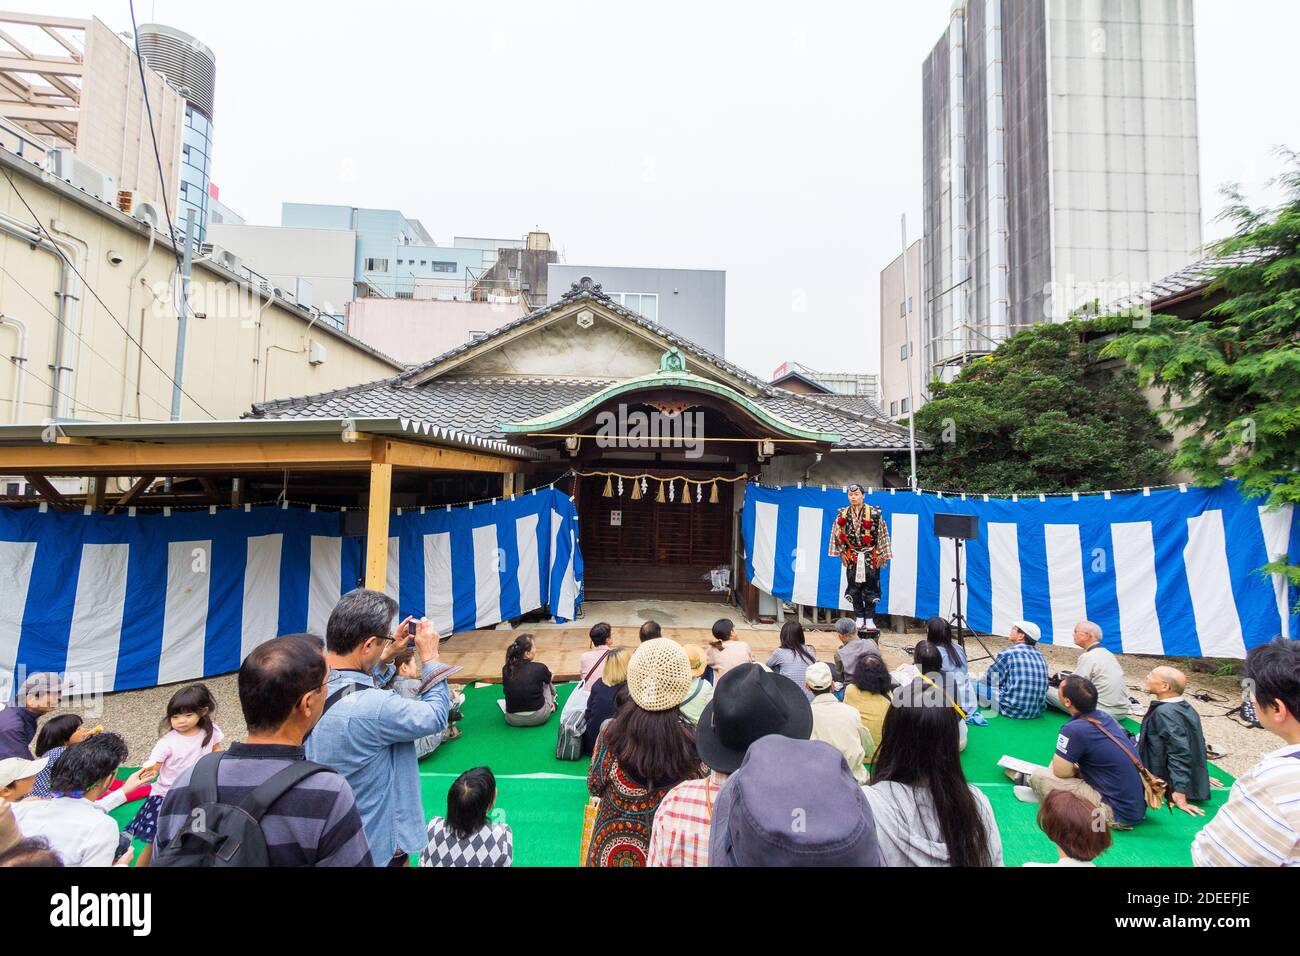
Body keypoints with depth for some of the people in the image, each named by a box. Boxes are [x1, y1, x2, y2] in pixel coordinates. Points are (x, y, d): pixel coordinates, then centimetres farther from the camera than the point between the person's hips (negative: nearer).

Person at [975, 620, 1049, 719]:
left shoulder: (1007, 654, -12)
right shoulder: (1039, 656, 6)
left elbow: (989, 680, -1)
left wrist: (978, 680, 23)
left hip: (1012, 710, -7)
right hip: (1037, 712, 7)